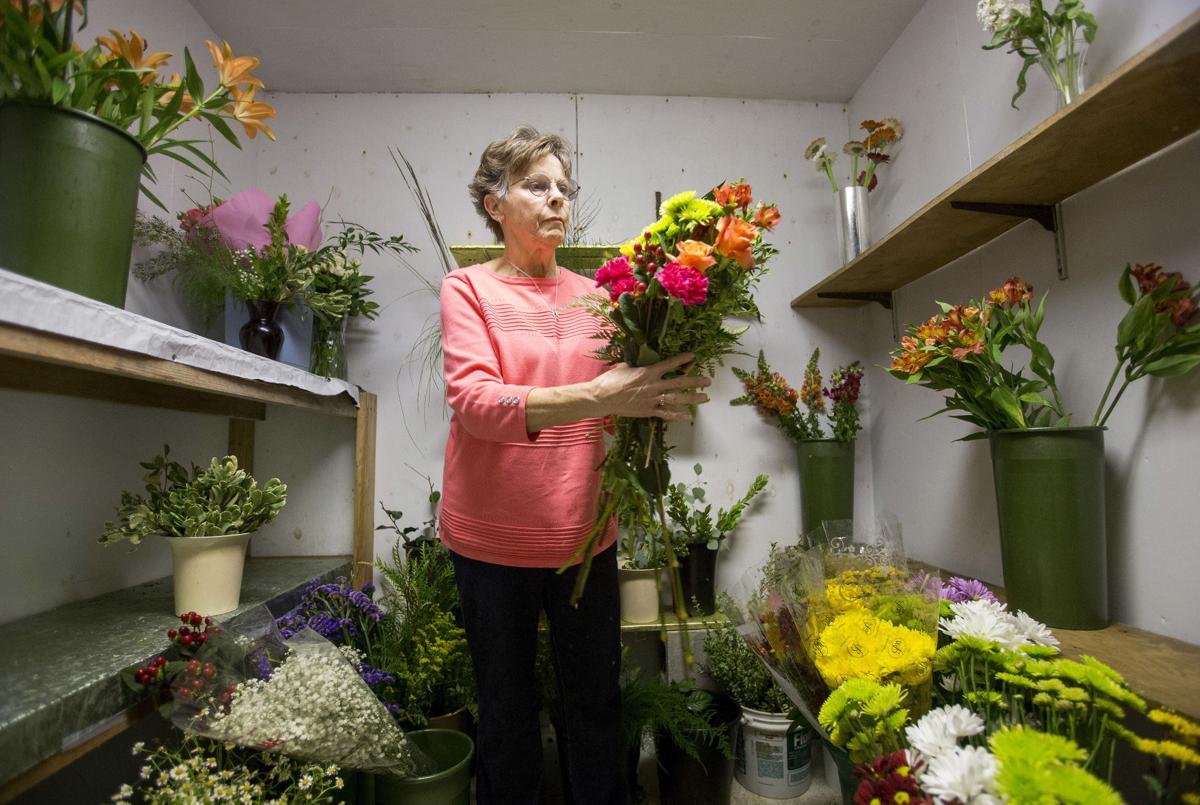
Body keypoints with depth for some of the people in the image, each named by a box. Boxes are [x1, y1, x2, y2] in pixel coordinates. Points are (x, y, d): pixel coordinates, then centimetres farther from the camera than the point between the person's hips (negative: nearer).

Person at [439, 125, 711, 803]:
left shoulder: (594, 296, 7)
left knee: (598, 706, 15)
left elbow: (624, 405, 9)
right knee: (508, 713, 14)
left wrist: (662, 402, -14)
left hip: (586, 534, 3)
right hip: (494, 537, -2)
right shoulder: (469, 288, -3)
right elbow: (474, 402, -19)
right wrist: (595, 396, -32)